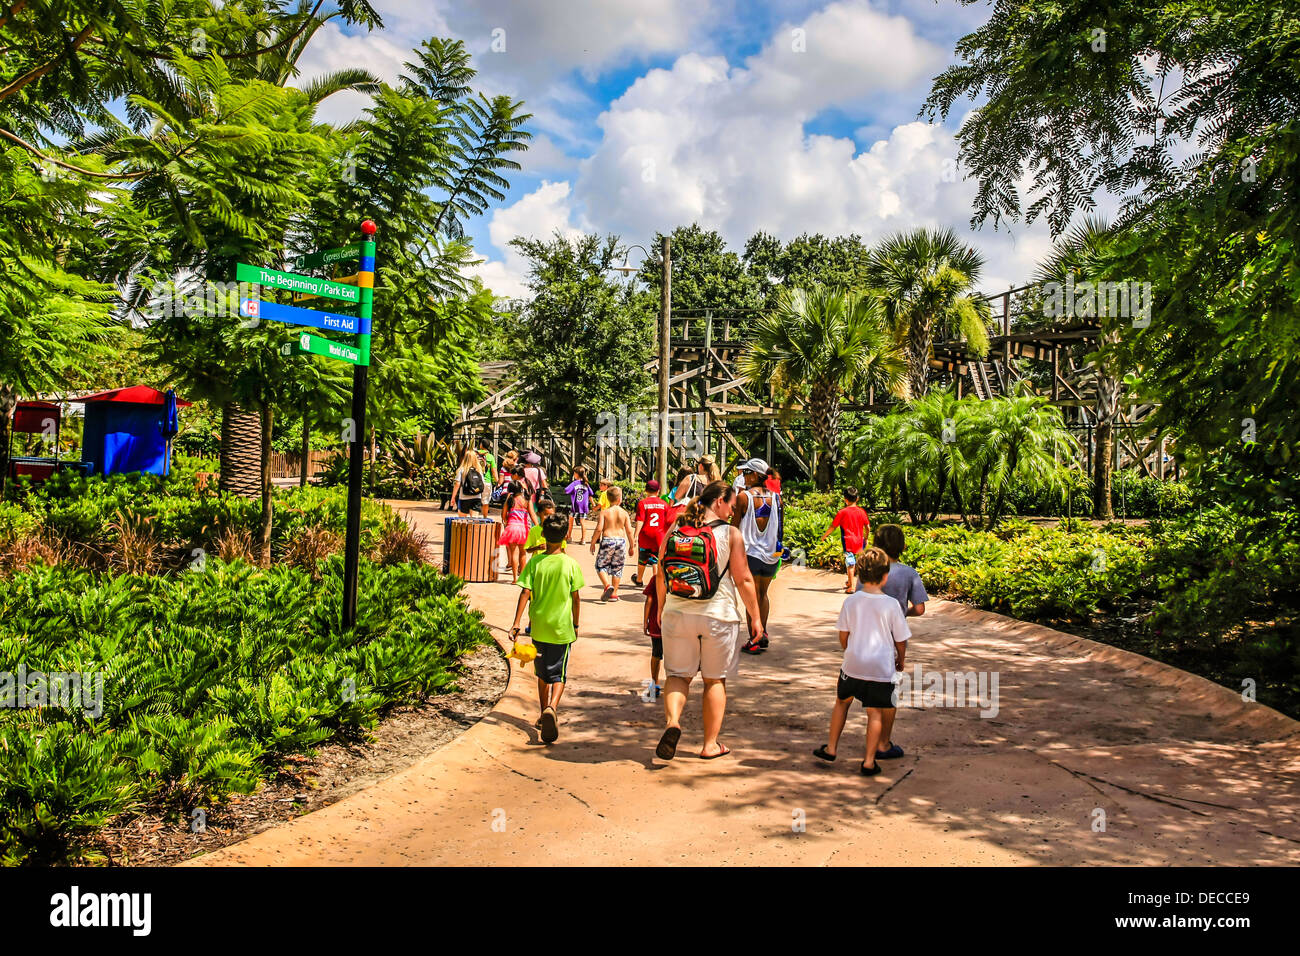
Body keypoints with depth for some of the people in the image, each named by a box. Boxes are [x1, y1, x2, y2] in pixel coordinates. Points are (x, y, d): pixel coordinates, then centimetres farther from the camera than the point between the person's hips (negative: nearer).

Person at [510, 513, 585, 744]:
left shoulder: (535, 562, -5)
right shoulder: (571, 564, -7)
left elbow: (525, 594, -8)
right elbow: (576, 598, -2)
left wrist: (516, 624, -6)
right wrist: (576, 624, 11)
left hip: (539, 627, 2)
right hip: (562, 629, -2)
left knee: (543, 673, 18)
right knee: (558, 675, 3)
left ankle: (544, 715, 29)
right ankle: (551, 708, -22)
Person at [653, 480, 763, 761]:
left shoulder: (674, 531, 2)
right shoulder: (730, 534, -8)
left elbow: (660, 574, 8)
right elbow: (743, 580, -8)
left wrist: (661, 608, 21)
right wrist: (755, 617, 2)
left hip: (677, 614, 2)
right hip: (718, 615, -2)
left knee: (678, 674, 14)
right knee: (715, 679, 13)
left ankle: (672, 721, -12)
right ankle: (710, 744, 20)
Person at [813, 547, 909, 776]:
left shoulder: (851, 601, -3)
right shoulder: (891, 605, -10)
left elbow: (843, 636, 5)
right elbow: (900, 640, -1)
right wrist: (900, 661, 18)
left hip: (853, 665, 2)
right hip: (881, 668, -2)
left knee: (842, 702, 21)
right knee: (875, 713, 6)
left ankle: (830, 748, 27)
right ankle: (869, 761, 10)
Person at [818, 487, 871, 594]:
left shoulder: (842, 512, -8)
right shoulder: (861, 512, 1)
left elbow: (832, 527, -5)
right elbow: (868, 527, 5)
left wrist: (823, 537, 6)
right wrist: (866, 538, 21)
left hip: (848, 542, -4)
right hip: (859, 541, 4)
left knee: (850, 563, -3)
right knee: (854, 563, 18)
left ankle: (851, 587, -4)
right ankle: (850, 582, 33)